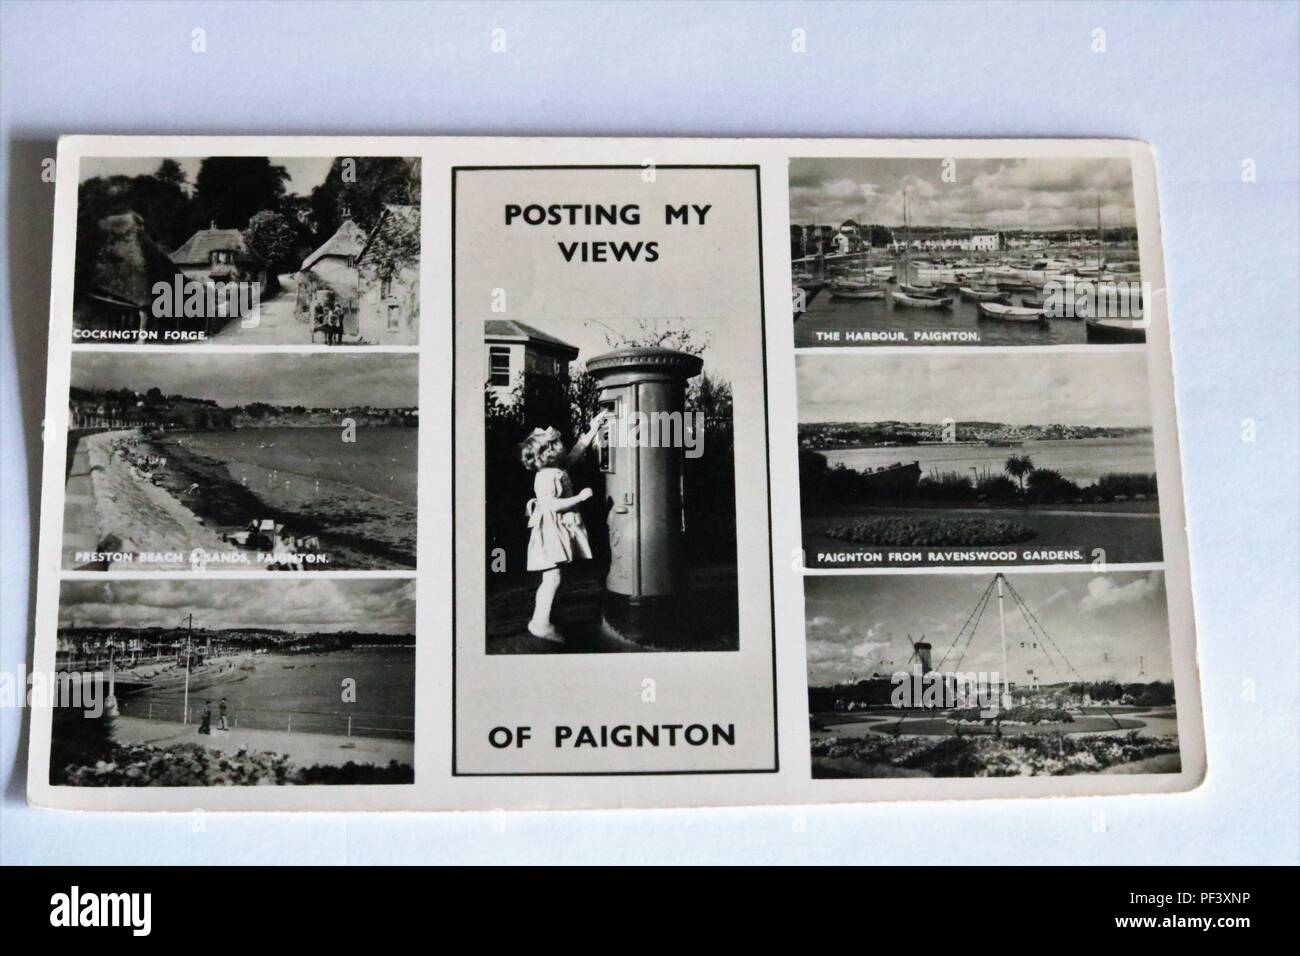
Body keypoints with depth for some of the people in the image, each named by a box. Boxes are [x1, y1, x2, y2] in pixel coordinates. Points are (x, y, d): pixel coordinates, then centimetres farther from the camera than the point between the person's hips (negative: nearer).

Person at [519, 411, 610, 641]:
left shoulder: (559, 469, 12)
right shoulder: (545, 477, -17)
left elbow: (577, 450, 22)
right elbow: (551, 504, -25)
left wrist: (593, 429, 21)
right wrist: (580, 497, -21)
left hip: (561, 531, 10)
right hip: (551, 533, -10)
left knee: (552, 579, 11)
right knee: (552, 578, -12)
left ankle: (541, 619, 16)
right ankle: (540, 622, -10)